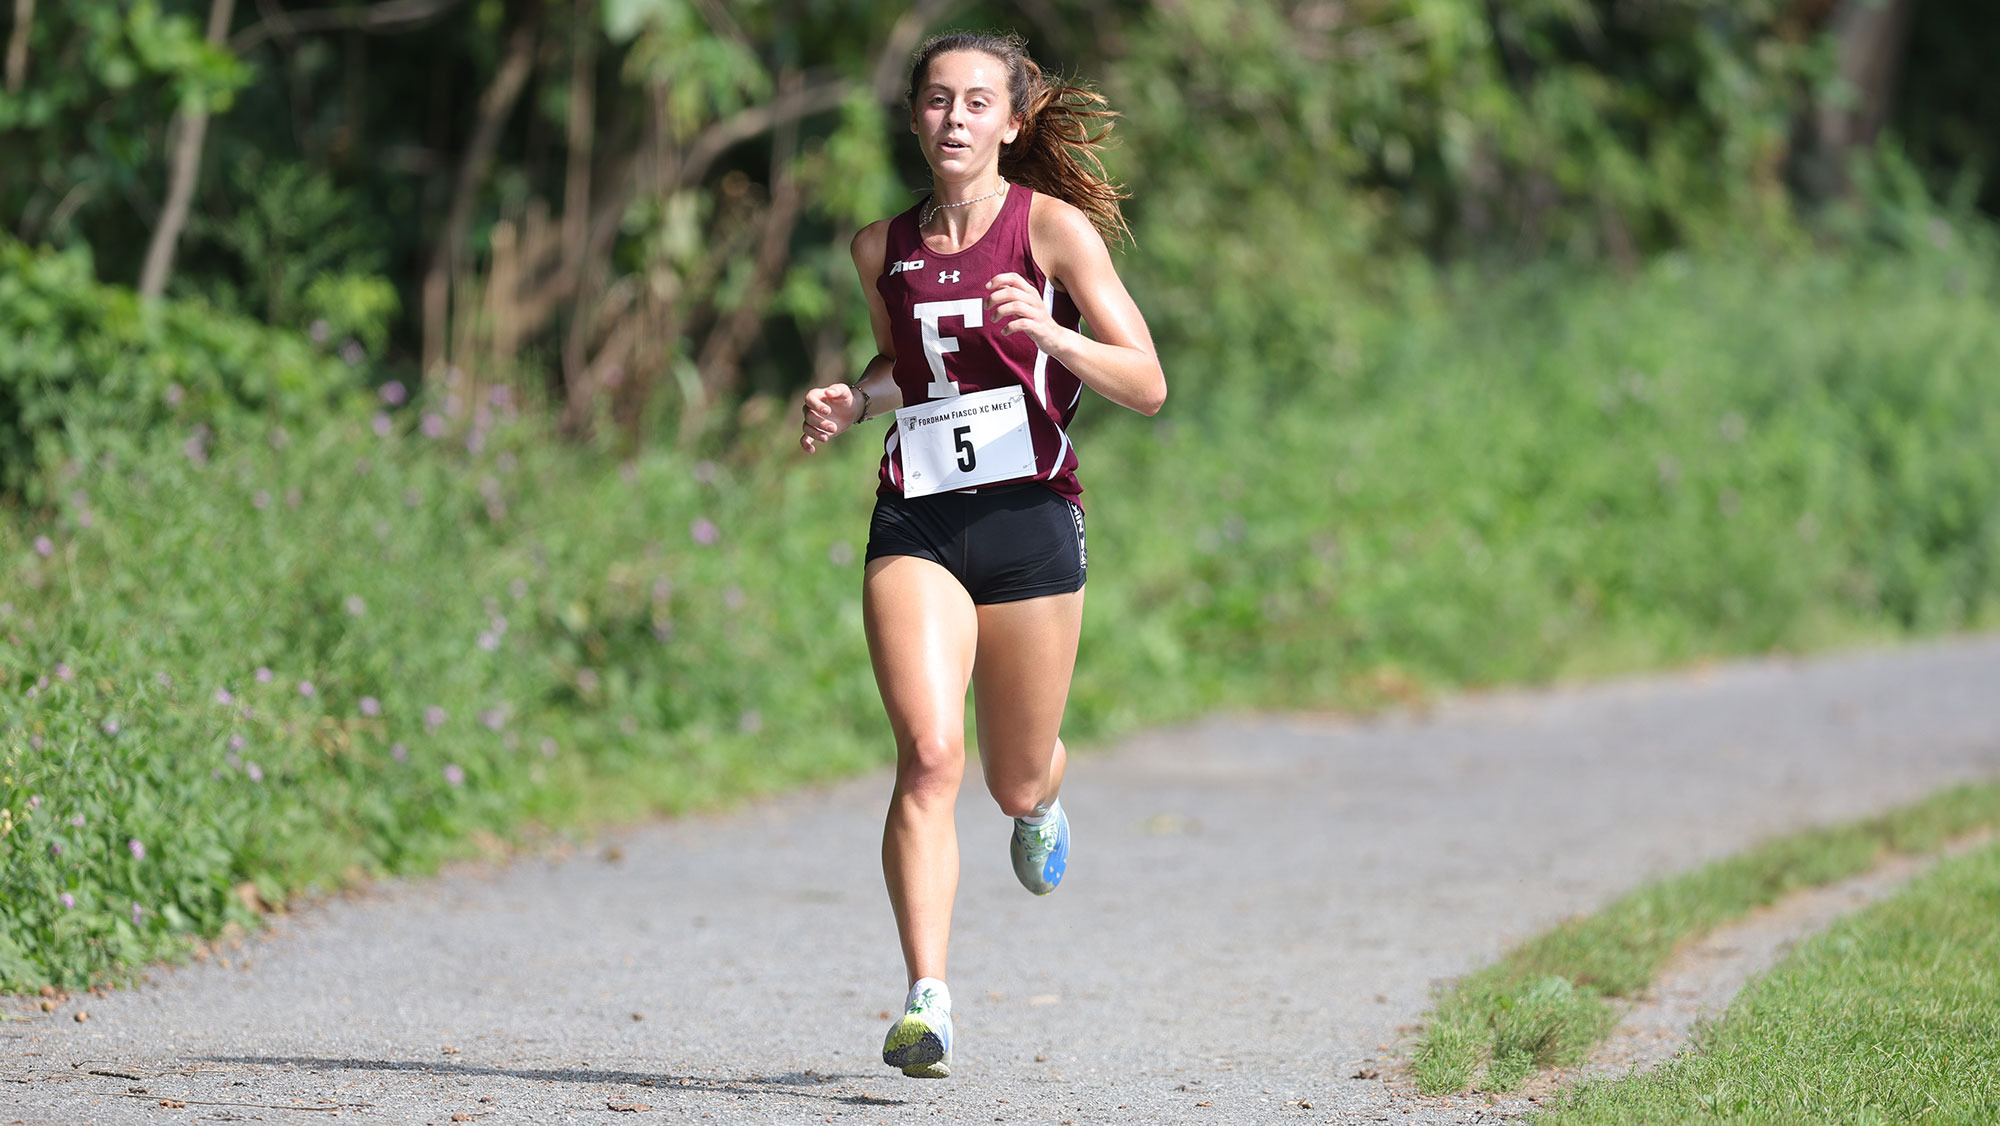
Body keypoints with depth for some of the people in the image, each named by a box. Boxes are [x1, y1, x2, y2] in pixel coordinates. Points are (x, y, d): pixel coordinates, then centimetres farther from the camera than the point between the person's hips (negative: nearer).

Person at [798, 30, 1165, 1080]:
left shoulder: (1054, 228, -3)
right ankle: (927, 1002, -23)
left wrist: (1048, 332, -23)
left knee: (1014, 783, 11)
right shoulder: (883, 248, 9)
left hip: (1028, 520, -1)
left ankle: (1040, 797, 51)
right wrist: (852, 401, 7)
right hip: (914, 523, 1)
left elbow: (1147, 386, -6)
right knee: (929, 754, -20)